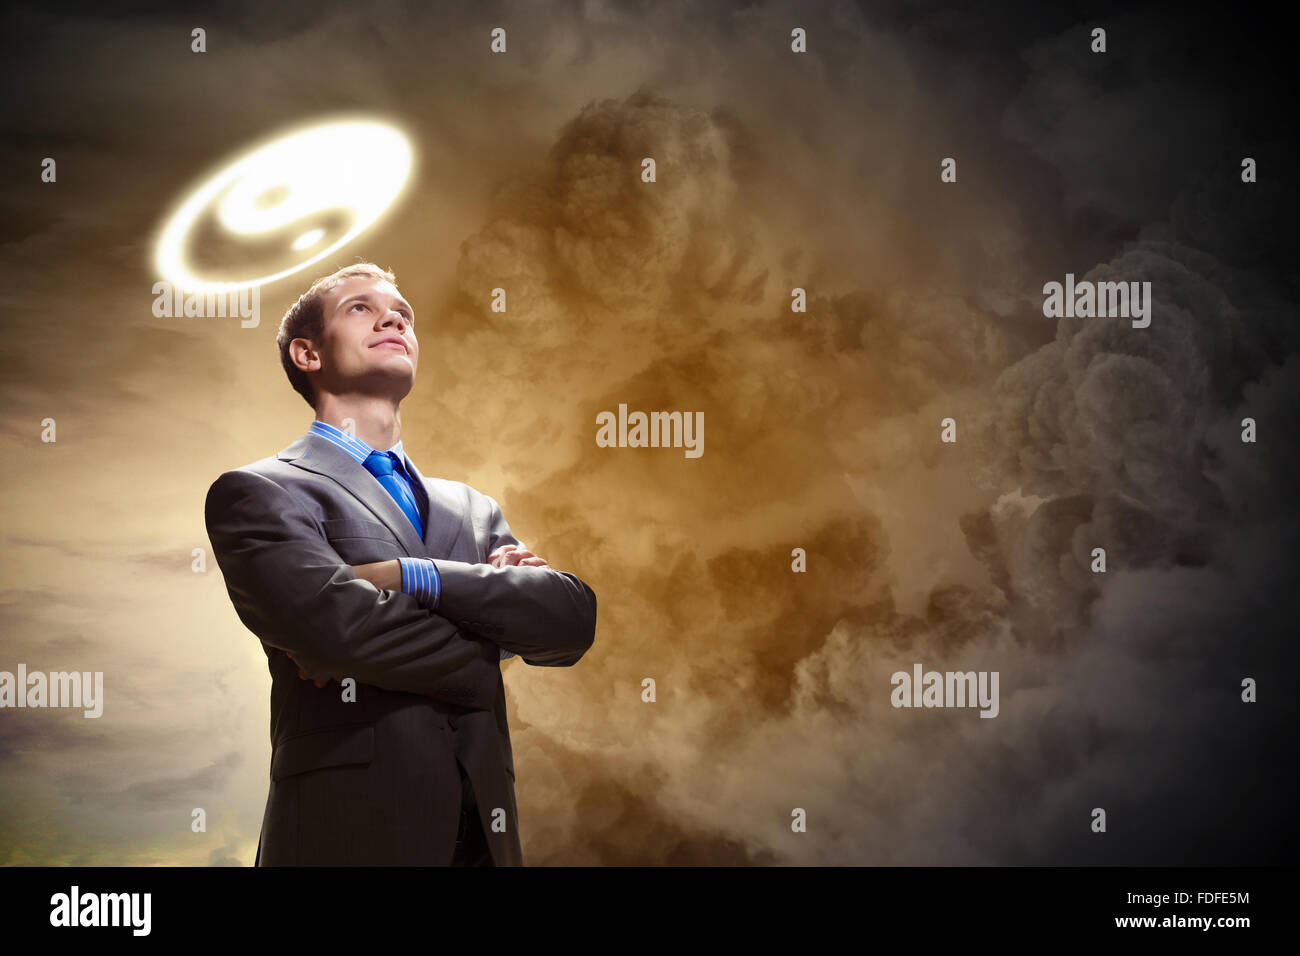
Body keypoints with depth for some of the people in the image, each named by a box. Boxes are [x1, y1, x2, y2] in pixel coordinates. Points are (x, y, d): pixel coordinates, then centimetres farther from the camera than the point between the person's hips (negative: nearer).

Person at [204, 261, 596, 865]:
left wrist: (409, 577, -13)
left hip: (485, 836, 5)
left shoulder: (471, 510, 17)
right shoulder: (255, 493, 1)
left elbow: (573, 618, 0)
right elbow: (332, 621, -17)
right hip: (351, 833, -5)